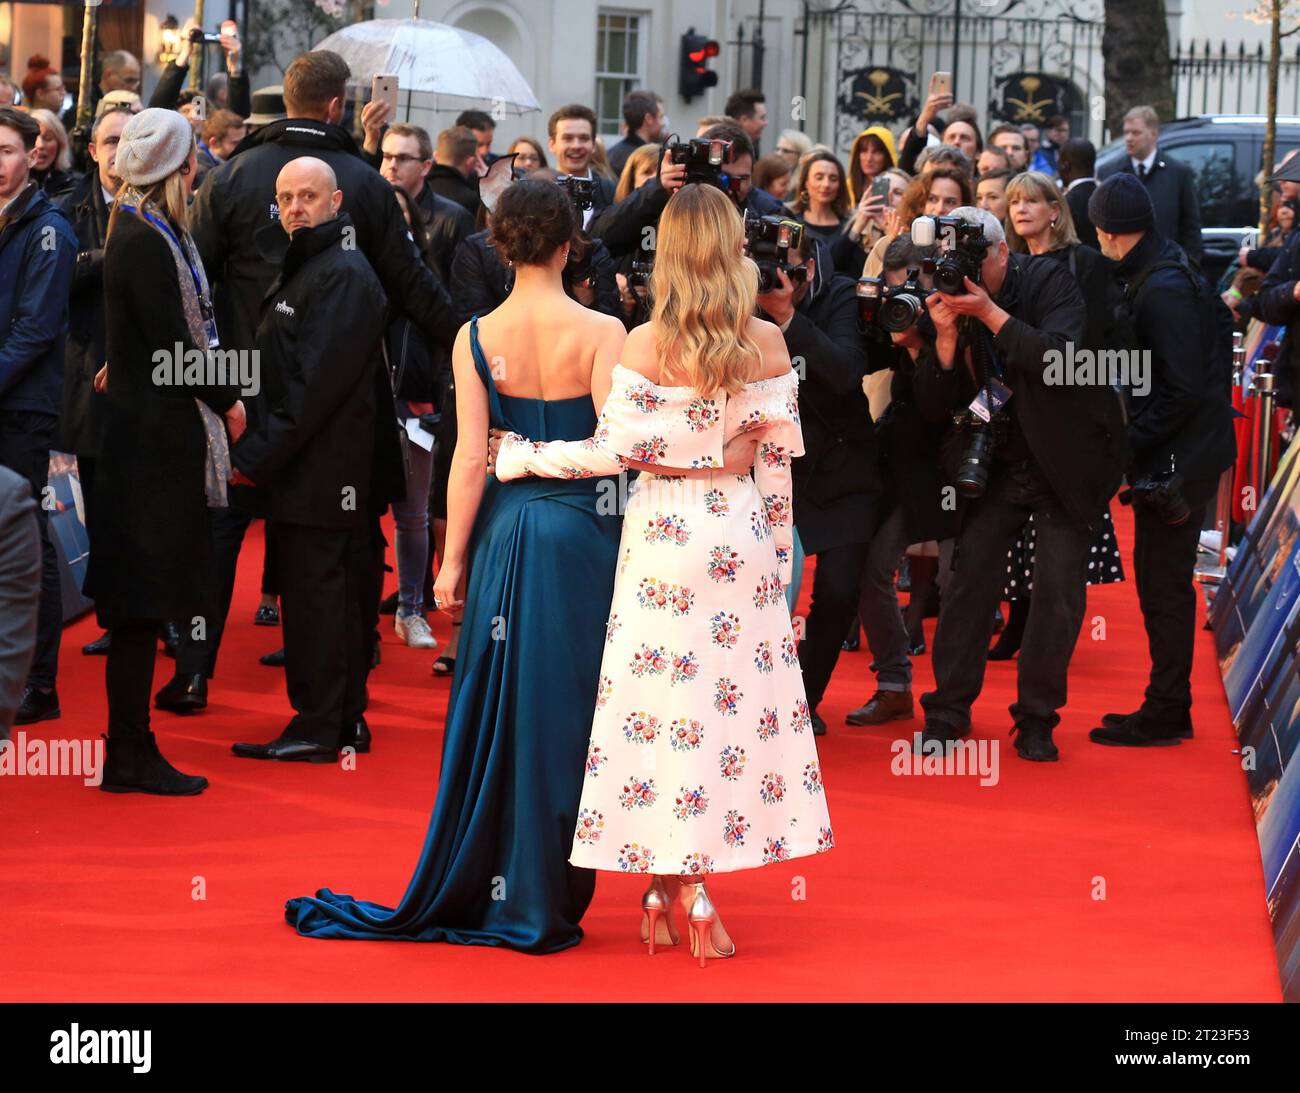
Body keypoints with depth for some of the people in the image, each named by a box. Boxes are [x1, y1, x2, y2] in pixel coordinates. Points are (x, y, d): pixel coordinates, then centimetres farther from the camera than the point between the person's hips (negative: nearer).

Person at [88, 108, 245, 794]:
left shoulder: (143, 233, 13)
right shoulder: (146, 242, -17)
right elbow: (175, 346, -18)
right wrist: (226, 401, -7)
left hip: (151, 430, 10)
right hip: (157, 434, -10)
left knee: (140, 606, 12)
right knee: (140, 605, -4)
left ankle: (132, 750, 17)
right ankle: (129, 756, 1)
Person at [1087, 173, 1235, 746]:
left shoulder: (1163, 289, -20)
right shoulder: (1160, 271, 10)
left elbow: (1184, 388, -23)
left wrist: (1132, 442, -17)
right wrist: (1133, 439, 9)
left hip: (1179, 457, -10)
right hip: (1170, 454, 10)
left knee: (1164, 584, -3)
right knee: (1161, 580, 15)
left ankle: (1165, 714, 4)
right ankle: (1166, 708, 22)